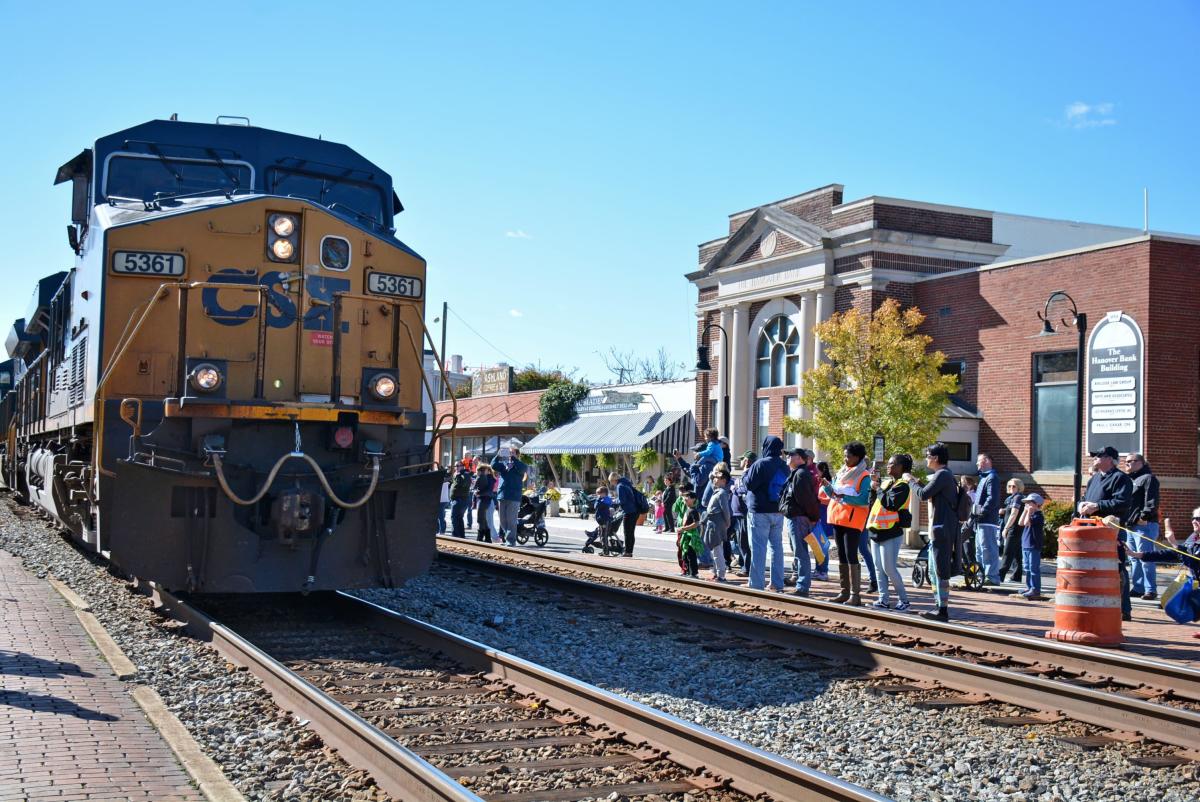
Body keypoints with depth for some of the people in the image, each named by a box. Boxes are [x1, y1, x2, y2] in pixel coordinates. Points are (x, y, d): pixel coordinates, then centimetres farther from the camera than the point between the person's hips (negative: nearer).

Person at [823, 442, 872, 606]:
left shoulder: (864, 476, -8)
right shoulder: (841, 472, 14)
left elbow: (863, 499, -17)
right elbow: (833, 494, 17)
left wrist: (843, 497, -19)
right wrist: (826, 486, -2)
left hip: (852, 520, -8)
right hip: (837, 518, 8)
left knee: (851, 556, -10)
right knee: (841, 556, 10)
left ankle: (855, 595, -8)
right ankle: (845, 592, 16)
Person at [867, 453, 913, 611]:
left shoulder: (902, 485, -10)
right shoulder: (885, 482, 16)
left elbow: (891, 504, -23)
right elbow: (872, 502, 18)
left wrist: (879, 489, -13)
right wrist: (874, 486, 4)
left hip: (891, 532, -9)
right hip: (876, 530, 9)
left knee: (889, 568, -8)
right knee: (879, 568, 8)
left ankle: (904, 600, 4)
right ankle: (883, 599, 13)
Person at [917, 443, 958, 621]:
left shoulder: (942, 475, -14)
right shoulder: (945, 475, 19)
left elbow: (923, 495, -17)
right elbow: (931, 496, 20)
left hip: (942, 529, -11)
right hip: (939, 529, 11)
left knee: (940, 570, -9)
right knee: (934, 571, 16)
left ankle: (943, 610, -7)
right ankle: (939, 605, 21)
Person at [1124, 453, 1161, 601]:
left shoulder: (1148, 478, -5)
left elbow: (1151, 500, -16)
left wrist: (1145, 516, -24)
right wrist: (1125, 519, 17)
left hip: (1144, 525, -10)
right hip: (1130, 525, 10)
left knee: (1145, 558, -10)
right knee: (1135, 559, 12)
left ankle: (1151, 590, -7)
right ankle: (1137, 587, 17)